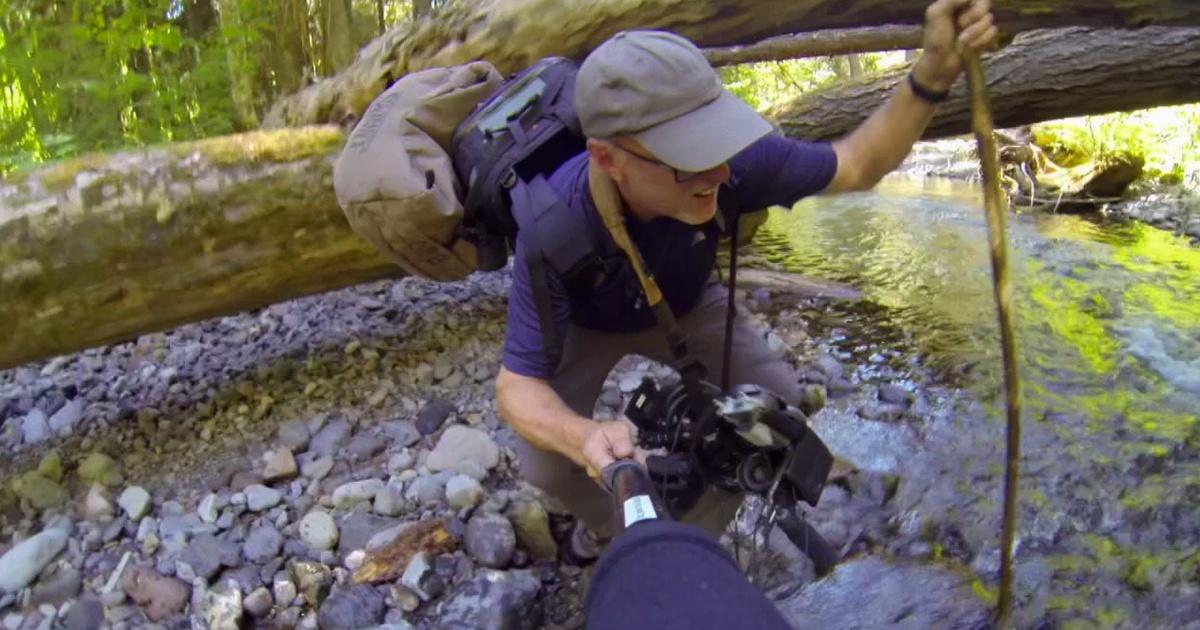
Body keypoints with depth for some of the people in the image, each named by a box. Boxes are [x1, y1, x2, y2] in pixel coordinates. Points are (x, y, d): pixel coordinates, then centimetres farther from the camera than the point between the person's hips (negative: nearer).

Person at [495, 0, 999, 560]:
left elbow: (856, 166, -19)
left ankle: (691, 535, 15)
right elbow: (517, 384, -40)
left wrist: (933, 72, -36)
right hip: (588, 325, -3)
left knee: (779, 402, -10)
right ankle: (612, 527, 15)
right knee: (545, 460, -22)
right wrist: (584, 437, -62)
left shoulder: (730, 161, -35)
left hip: (683, 306, 3)